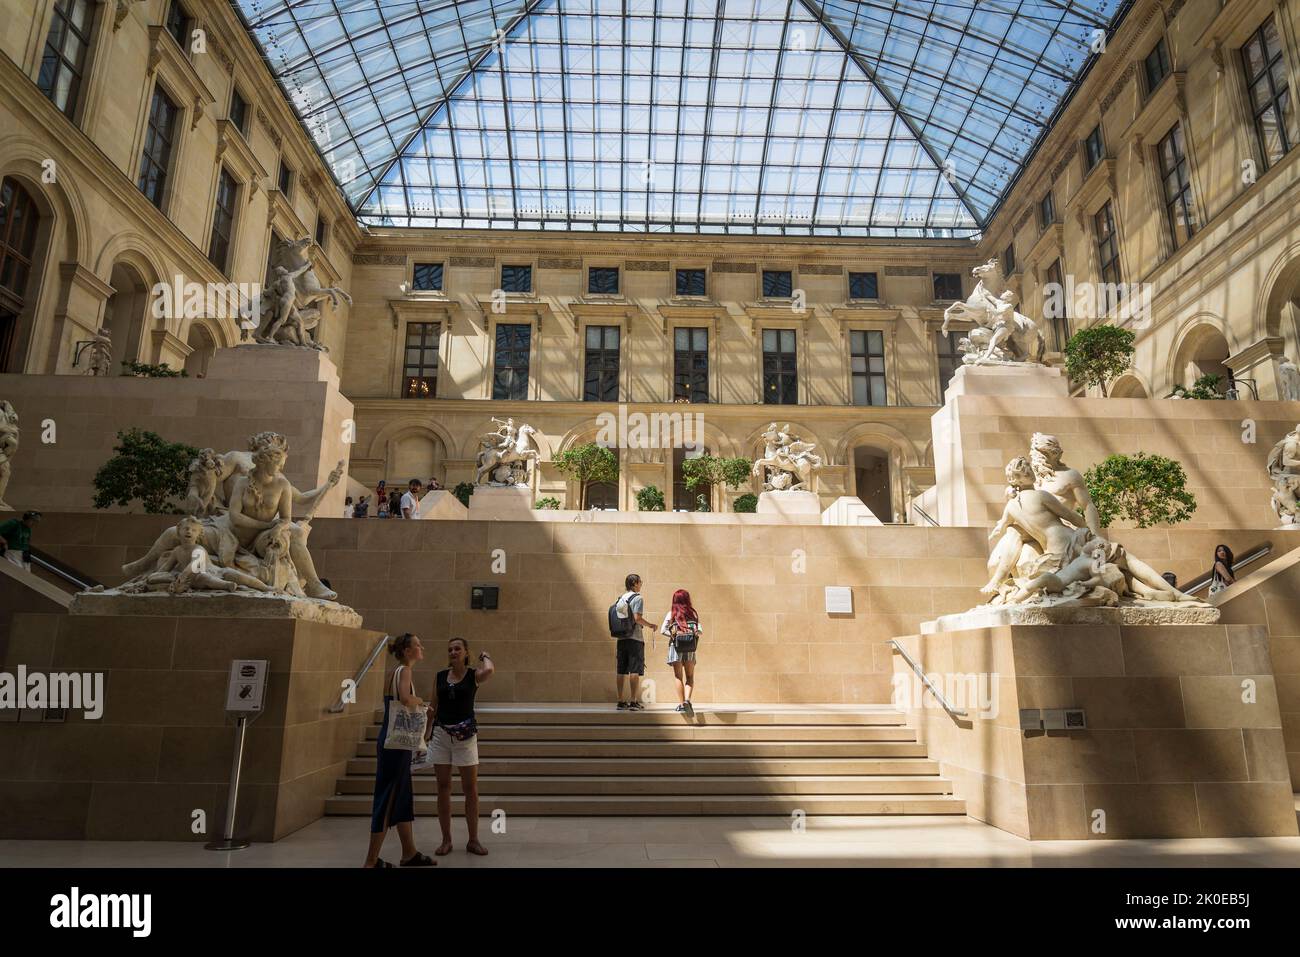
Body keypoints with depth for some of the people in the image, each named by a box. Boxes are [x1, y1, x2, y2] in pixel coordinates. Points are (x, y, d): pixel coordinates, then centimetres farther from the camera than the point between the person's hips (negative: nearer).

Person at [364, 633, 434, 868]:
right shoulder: (404, 670, -14)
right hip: (394, 745, -10)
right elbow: (405, 698, -32)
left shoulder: (401, 671, 14)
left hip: (397, 744, 10)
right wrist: (419, 700, -13)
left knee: (404, 799, 15)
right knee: (388, 800, -3)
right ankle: (372, 860, 5)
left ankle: (409, 853, 24)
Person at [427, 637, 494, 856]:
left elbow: (489, 669, -27)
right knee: (443, 788, 7)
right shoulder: (439, 676, 6)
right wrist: (426, 731, 11)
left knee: (471, 789, 2)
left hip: (465, 735, -3)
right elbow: (433, 705, 12)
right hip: (441, 735, 3)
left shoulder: (473, 675, -4)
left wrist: (485, 656, -7)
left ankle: (473, 840, 13)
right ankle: (446, 840, 18)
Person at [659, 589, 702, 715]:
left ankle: (681, 703, 4)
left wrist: (673, 635, 3)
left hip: (675, 647, -1)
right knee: (690, 677, 9)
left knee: (679, 677, 7)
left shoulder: (671, 613, 4)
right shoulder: (693, 613, 7)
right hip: (690, 648, 1)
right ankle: (687, 700, -12)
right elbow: (700, 630, -2)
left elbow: (662, 630, -4)